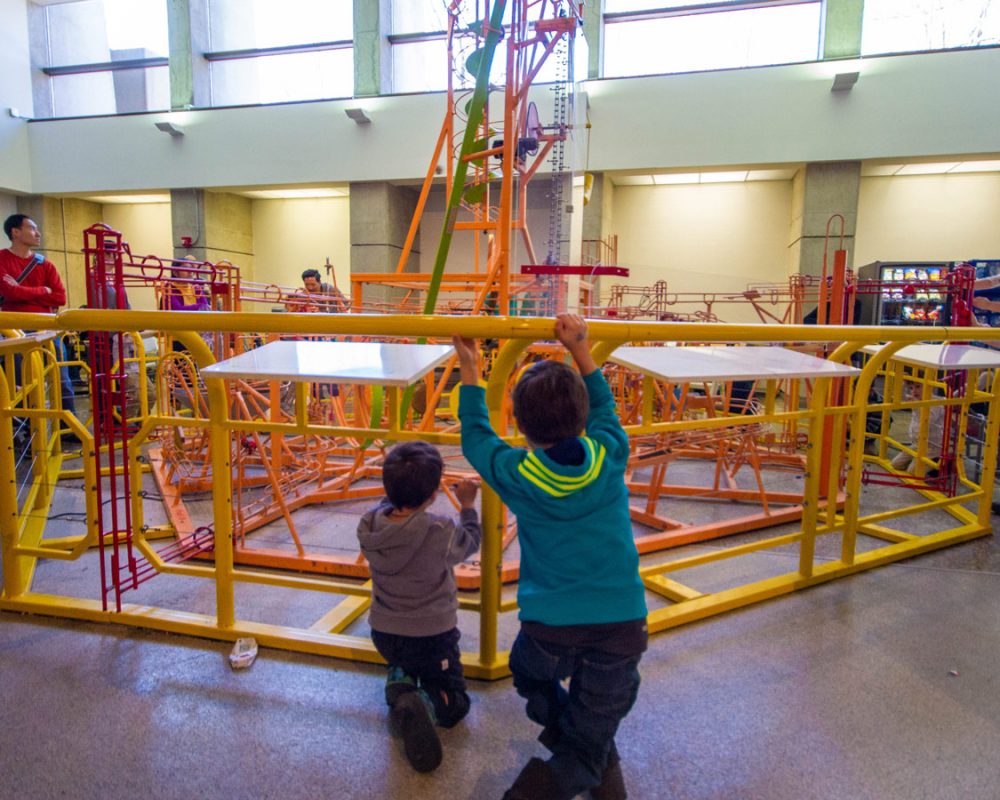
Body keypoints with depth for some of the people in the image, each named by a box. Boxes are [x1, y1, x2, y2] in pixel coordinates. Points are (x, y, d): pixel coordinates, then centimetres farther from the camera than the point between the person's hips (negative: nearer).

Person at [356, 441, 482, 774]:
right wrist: (468, 505, 9)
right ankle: (423, 705, -18)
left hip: (383, 633, 4)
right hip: (432, 637, -4)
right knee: (453, 704, 16)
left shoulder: (368, 526, -16)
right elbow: (471, 540, -4)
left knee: (402, 660, 37)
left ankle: (398, 681, 2)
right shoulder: (441, 532, -27)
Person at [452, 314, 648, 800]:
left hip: (550, 631, -1)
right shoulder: (610, 456, -5)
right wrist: (580, 350, 20)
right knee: (587, 750, 20)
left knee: (530, 675, 33)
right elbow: (603, 408, 17)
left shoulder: (516, 473, -7)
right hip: (622, 625, 2)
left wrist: (470, 372, 20)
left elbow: (475, 435, 13)